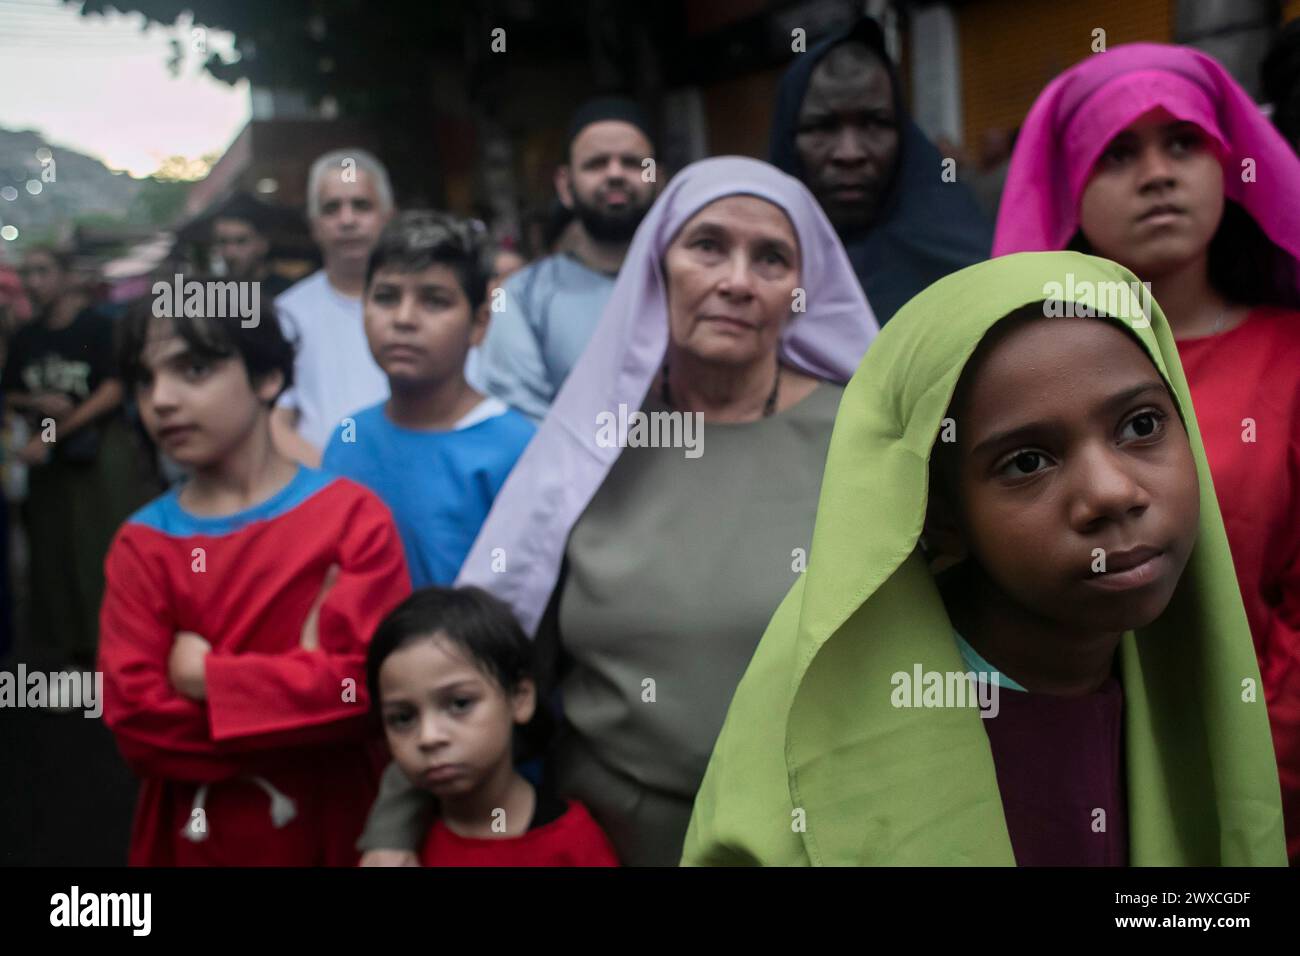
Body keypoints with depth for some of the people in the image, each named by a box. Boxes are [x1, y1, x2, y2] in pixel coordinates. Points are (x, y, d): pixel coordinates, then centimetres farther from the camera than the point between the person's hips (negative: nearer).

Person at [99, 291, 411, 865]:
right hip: (191, 838, 2)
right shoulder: (141, 544, -3)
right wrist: (304, 686, -17)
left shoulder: (353, 515, -9)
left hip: (333, 828, -1)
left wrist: (208, 677, -15)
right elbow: (133, 718, -12)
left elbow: (374, 682, -19)